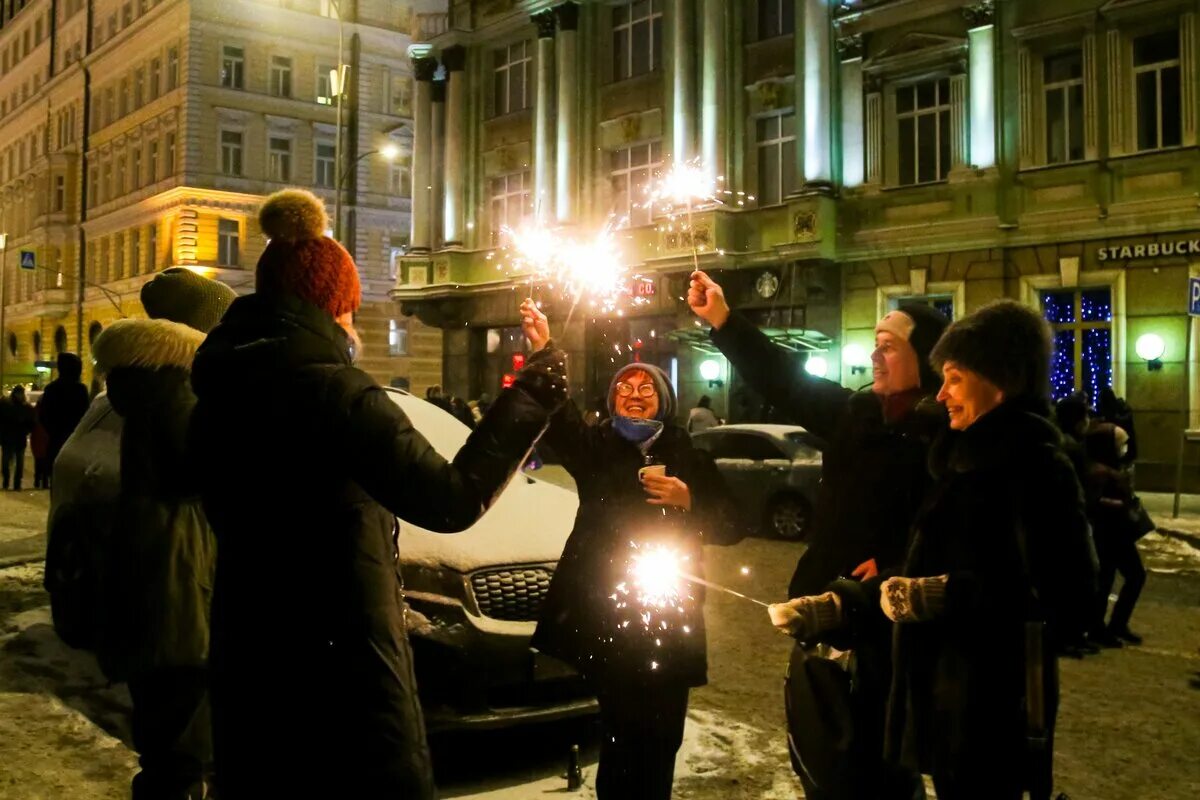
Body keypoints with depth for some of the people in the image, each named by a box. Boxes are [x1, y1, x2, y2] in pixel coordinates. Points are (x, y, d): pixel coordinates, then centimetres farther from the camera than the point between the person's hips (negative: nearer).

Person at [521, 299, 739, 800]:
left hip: (669, 618, 2)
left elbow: (729, 528, 6)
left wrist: (688, 502, -13)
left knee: (661, 739, 6)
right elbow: (556, 413, -16)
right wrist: (543, 350, -32)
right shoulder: (595, 448, 5)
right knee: (621, 736, 2)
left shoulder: (689, 458, 10)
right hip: (604, 614, -1)